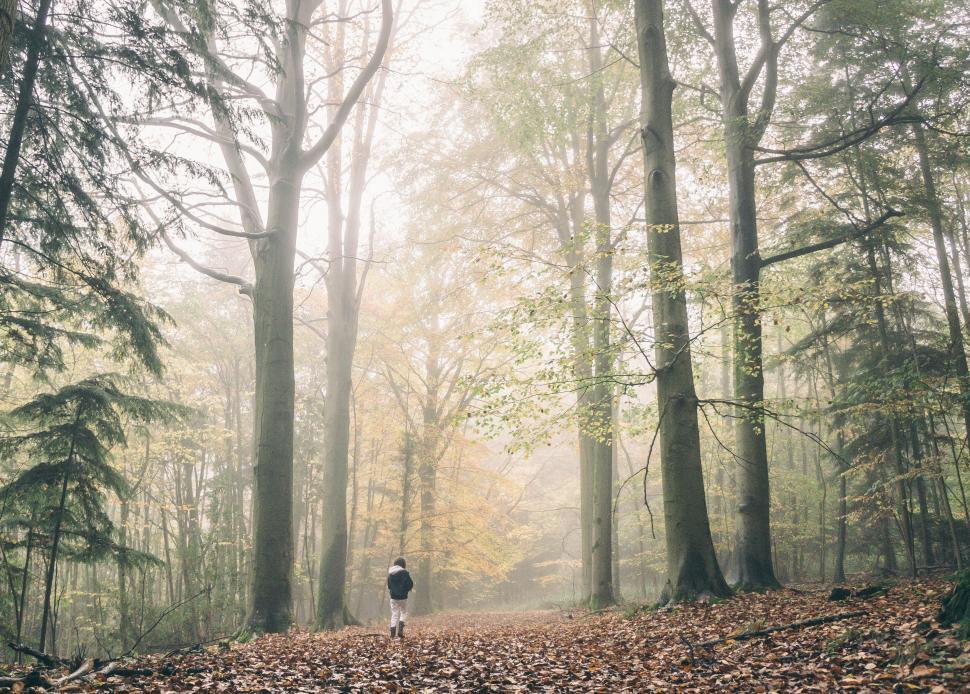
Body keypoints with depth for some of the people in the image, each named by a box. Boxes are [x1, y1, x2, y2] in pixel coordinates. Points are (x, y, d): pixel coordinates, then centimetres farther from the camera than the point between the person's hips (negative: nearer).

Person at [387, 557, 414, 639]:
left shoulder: (390, 573, 6)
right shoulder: (404, 572, -11)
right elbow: (410, 584, -11)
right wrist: (405, 590, 7)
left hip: (393, 597, 4)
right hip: (402, 597, -4)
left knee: (394, 615, 9)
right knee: (404, 613, 12)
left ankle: (393, 634, 6)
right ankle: (400, 629, -7)